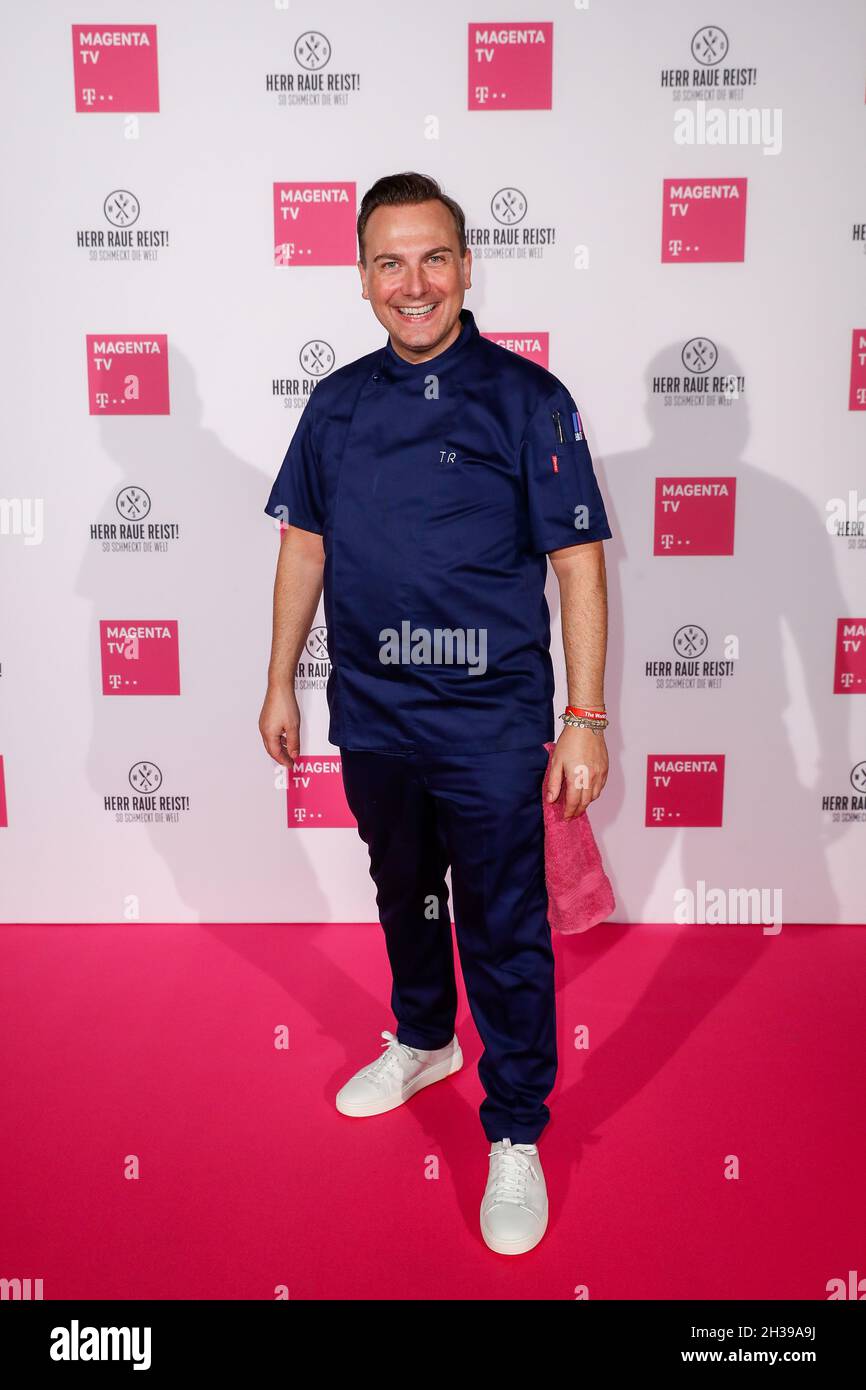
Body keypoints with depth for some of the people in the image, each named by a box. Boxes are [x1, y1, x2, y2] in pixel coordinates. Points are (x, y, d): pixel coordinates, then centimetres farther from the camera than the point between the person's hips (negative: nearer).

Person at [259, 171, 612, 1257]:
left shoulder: (527, 398, -7)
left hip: (491, 724, -4)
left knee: (504, 929, 4)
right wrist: (280, 683, 12)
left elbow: (578, 563, -9)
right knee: (402, 895, 22)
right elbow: (304, 545, 11)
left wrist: (585, 719, -13)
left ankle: (516, 1132, 23)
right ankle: (424, 1041, 47)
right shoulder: (339, 402, 4)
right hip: (371, 716, 5)